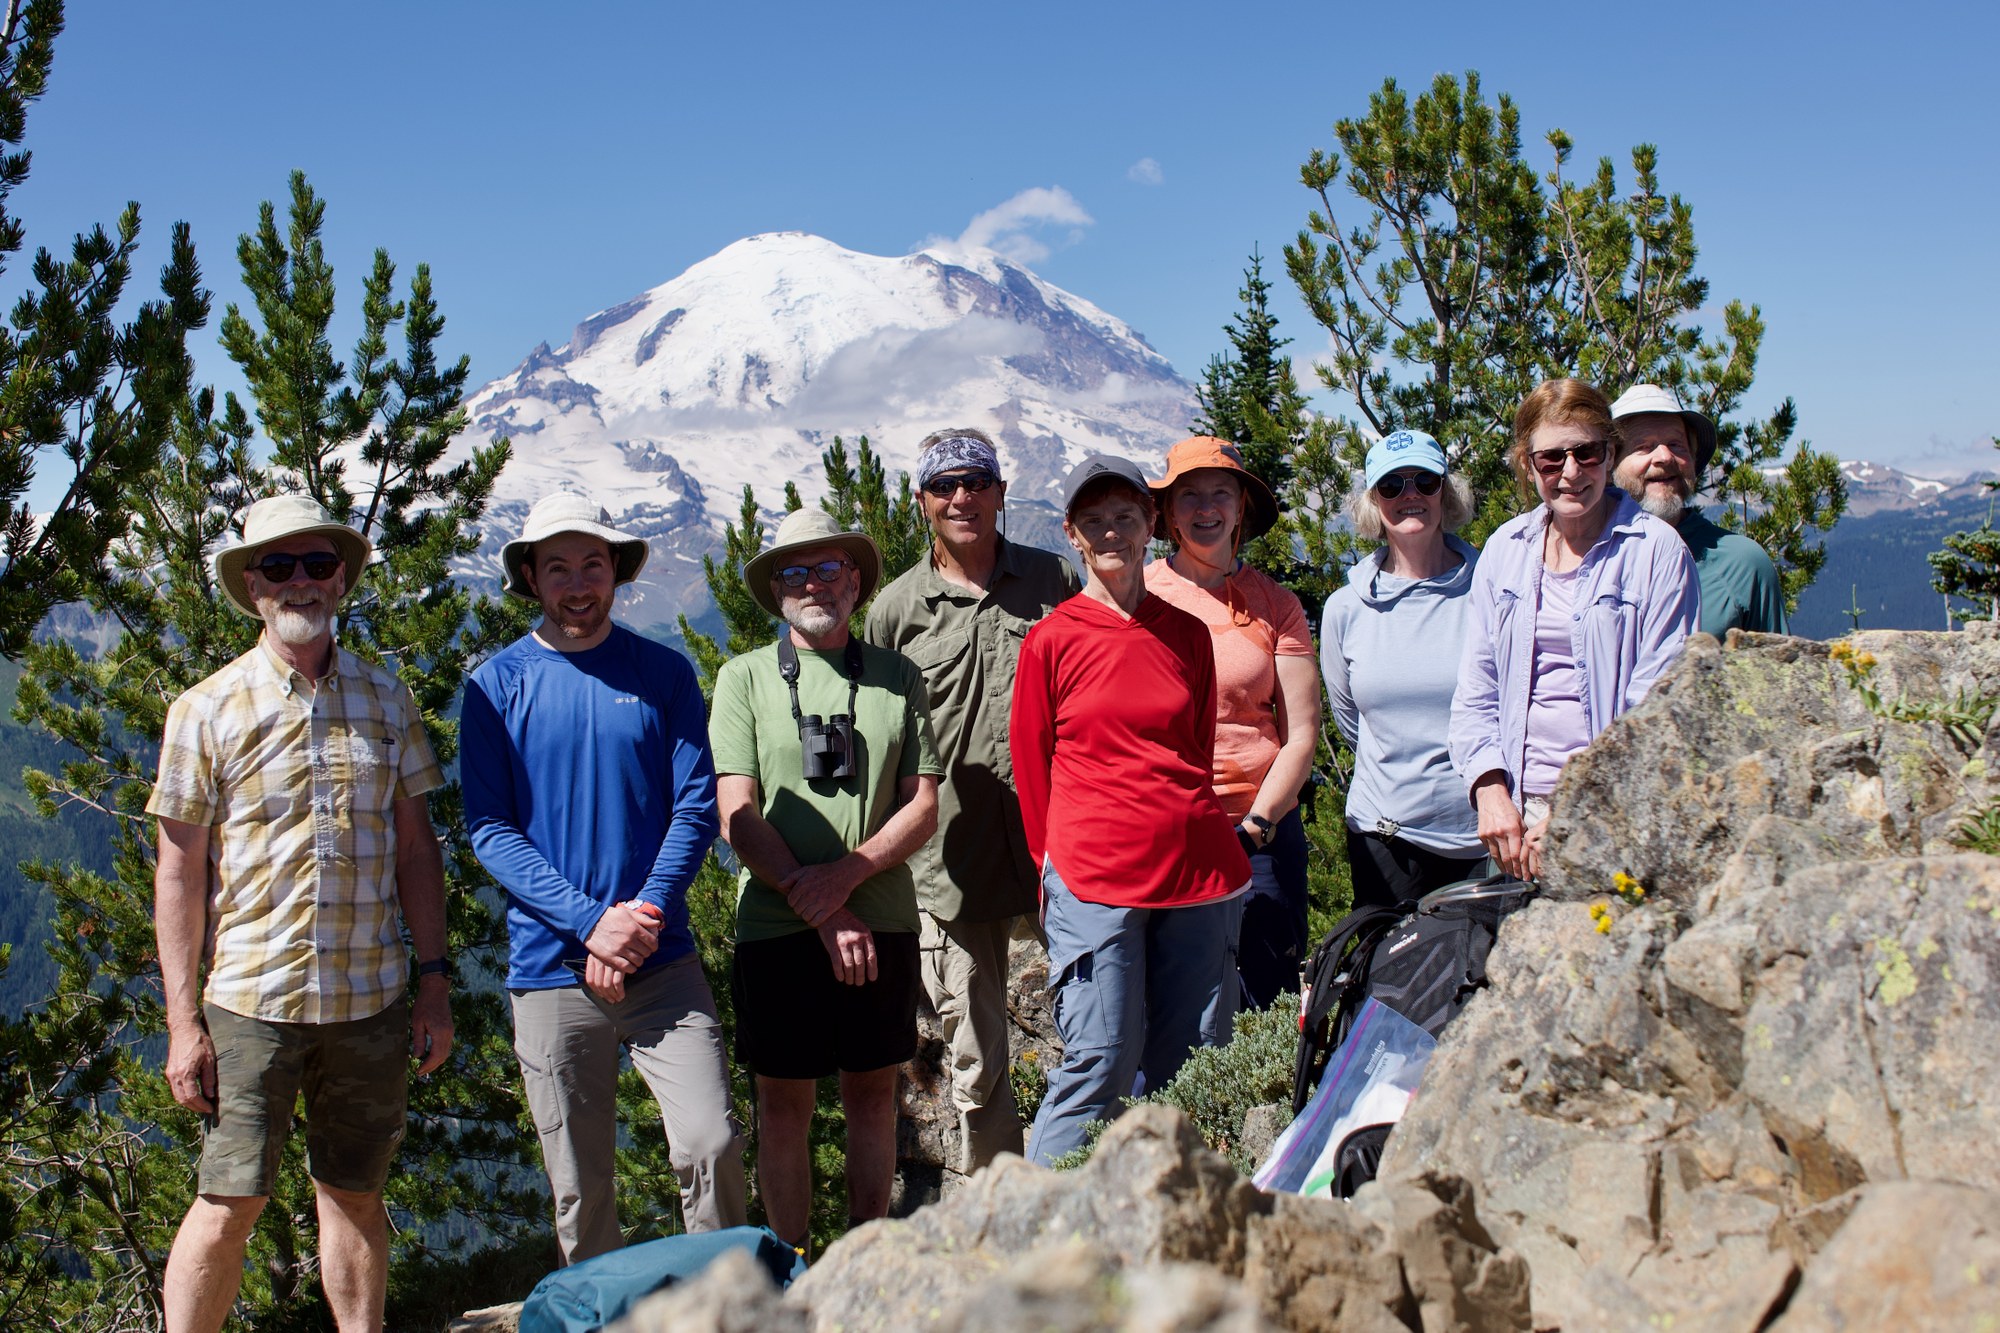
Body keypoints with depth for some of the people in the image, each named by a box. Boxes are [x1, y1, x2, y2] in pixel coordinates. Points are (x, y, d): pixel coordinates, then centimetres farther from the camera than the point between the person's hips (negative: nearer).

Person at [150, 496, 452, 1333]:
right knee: (229, 1204, 0)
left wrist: (435, 983, 5)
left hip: (372, 1000, 2)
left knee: (354, 1195, 12)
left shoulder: (385, 700, 6)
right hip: (251, 997, -2)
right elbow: (180, 872, -1)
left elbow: (414, 845, 9)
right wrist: (183, 1022, -4)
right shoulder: (207, 711, -1)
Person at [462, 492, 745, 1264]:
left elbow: (696, 806, 1)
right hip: (551, 968, 0)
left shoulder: (664, 673, 5)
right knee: (579, 1185, 7)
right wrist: (591, 922, -14)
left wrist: (643, 918, -13)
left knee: (711, 1143, -11)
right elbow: (490, 830, -3)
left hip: (663, 963, 0)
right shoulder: (497, 686, 2)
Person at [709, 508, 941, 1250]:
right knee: (783, 1103, 6)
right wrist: (817, 910, -13)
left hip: (883, 920, 2)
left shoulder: (899, 677, 7)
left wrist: (844, 874, -13)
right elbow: (737, 817, -5)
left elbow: (924, 807, 3)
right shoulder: (744, 678, 2)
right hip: (777, 925, -1)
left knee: (872, 1092, 11)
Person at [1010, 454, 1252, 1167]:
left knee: (1185, 1068, 7)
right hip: (1093, 879, -4)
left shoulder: (1188, 634, 11)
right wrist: (1054, 863, 9)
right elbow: (1031, 763, 7)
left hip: (1196, 866, 4)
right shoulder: (1051, 639, 1)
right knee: (1102, 1061, -8)